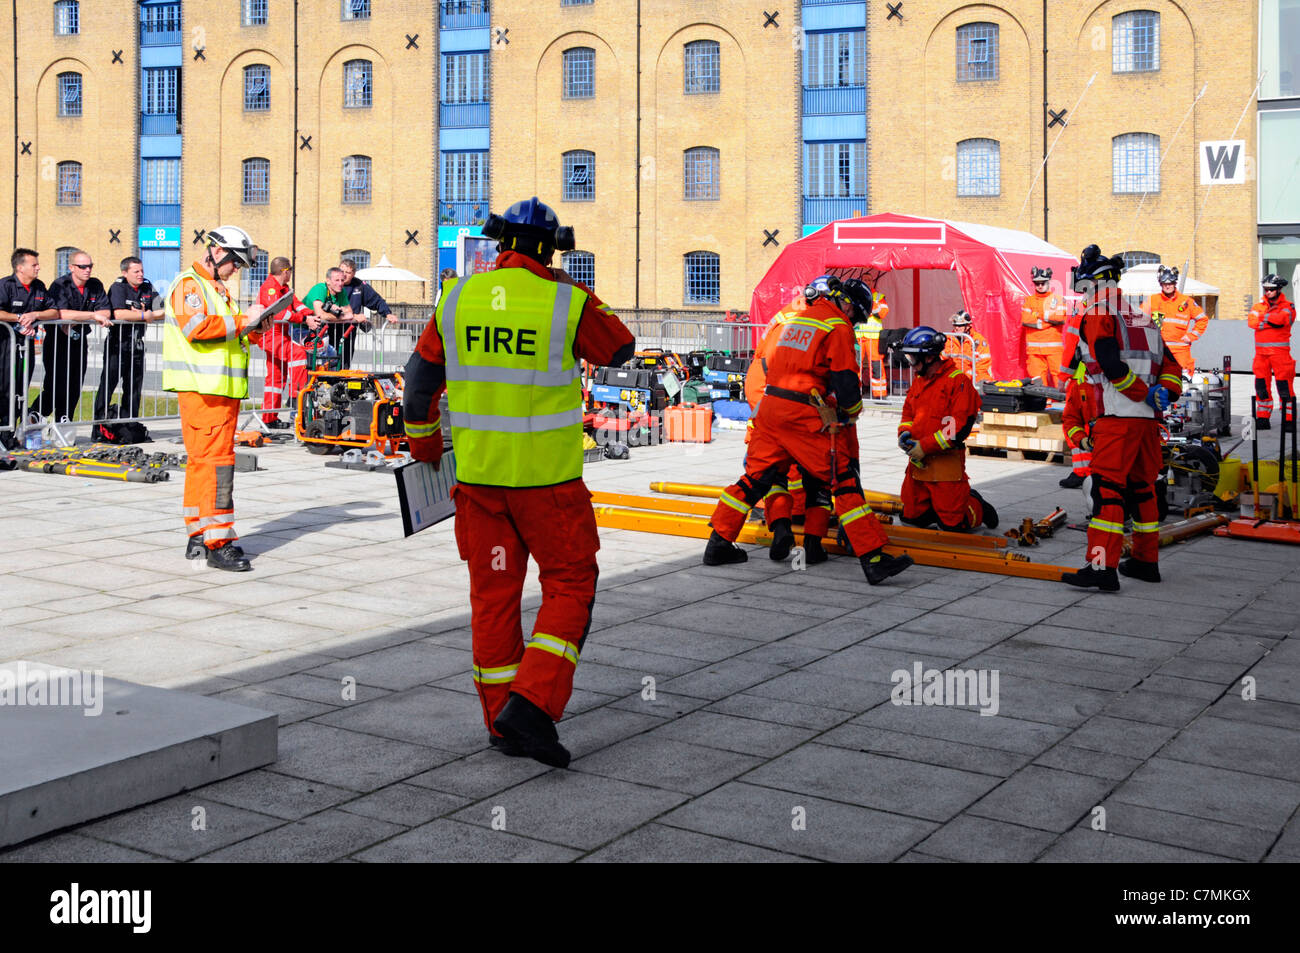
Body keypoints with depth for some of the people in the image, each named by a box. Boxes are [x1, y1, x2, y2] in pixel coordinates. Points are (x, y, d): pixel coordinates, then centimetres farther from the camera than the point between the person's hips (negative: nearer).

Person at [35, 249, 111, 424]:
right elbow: (62, 313, -26)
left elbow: (106, 312, -4)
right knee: (56, 387, -10)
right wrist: (93, 315, -28)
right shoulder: (60, 285, -11)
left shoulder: (96, 285, 4)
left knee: (75, 388, 4)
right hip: (58, 342, -5)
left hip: (79, 342, 5)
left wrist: (75, 321, -14)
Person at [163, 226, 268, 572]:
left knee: (202, 460, 13)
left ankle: (199, 536, 19)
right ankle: (217, 544, -15)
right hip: (202, 389, -10)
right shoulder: (189, 284, -6)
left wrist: (253, 332, 9)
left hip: (223, 388, 10)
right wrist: (242, 320, -17)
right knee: (216, 459, -14)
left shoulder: (217, 289, 25)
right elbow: (196, 326, -22)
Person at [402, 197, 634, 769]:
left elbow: (422, 377, 11)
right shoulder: (569, 303, -10)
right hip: (547, 475, -4)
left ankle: (502, 723, 20)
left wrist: (424, 442, 26)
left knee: (493, 592, 12)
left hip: (476, 471, 4)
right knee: (570, 586, 9)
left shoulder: (458, 299, 1)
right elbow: (619, 349, 7)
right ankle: (531, 703, -5)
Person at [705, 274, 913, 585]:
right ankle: (873, 560, -8)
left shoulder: (795, 320, 21)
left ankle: (718, 545, 19)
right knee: (842, 480, -5)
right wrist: (851, 412, 11)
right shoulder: (838, 326, -2)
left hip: (770, 407, 7)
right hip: (805, 414, -7)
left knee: (756, 477, 16)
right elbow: (845, 379, -7)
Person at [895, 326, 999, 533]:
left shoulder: (958, 381, -12)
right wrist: (905, 433, -1)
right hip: (918, 461, 8)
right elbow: (908, 411, 23)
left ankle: (978, 507, 27)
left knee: (953, 524, -4)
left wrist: (925, 446, -19)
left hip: (946, 461, -8)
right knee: (912, 516, 9)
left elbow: (961, 427, -18)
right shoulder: (919, 380, 14)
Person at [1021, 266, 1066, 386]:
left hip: (1054, 347, -2)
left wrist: (1039, 315, -2)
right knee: (1037, 378, -2)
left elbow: (1061, 319, -6)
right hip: (1034, 347, 2)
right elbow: (1025, 320, -1)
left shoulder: (1058, 299, 10)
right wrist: (1049, 320, -1)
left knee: (1058, 376, -9)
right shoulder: (1028, 301, 15)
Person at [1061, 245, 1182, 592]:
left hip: (1117, 419, -8)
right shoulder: (1143, 320, 21)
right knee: (1142, 488, 16)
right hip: (1148, 420, 8)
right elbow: (1170, 365, 19)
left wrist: (1142, 393, -9)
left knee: (1107, 488, -11)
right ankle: (1146, 561, 23)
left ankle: (1103, 567, -18)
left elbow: (1111, 365, -18)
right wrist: (1165, 392, 2)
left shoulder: (1097, 316, -5)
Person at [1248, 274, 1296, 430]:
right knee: (1261, 385, 6)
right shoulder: (1259, 305, 13)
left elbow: (1281, 319, -18)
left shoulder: (1288, 307, 3)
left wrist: (1263, 316, -7)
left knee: (1284, 387, -8)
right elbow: (1251, 321, -6)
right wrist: (1272, 321, -12)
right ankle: (1263, 418, 14)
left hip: (1280, 351, -4)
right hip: (1261, 351, 4)